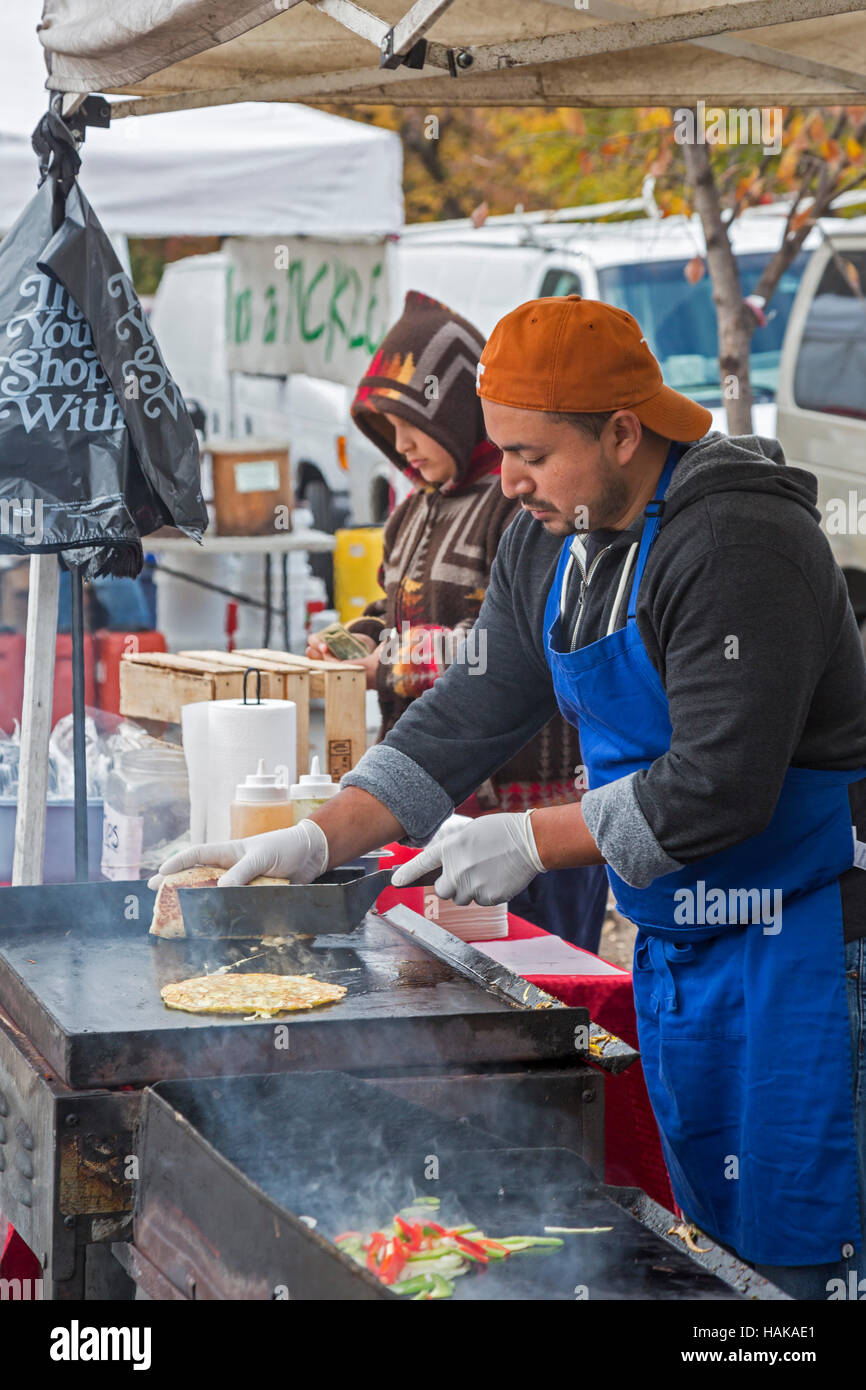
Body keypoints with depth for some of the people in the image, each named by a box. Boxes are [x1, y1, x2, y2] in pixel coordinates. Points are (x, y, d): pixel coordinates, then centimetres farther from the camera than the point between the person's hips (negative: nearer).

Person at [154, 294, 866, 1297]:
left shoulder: (740, 543, -22)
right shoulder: (546, 544, 5)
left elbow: (717, 789, -25)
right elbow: (468, 716, 8)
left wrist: (531, 842, -18)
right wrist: (319, 839, -2)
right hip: (673, 941, 9)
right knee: (709, 1239, 15)